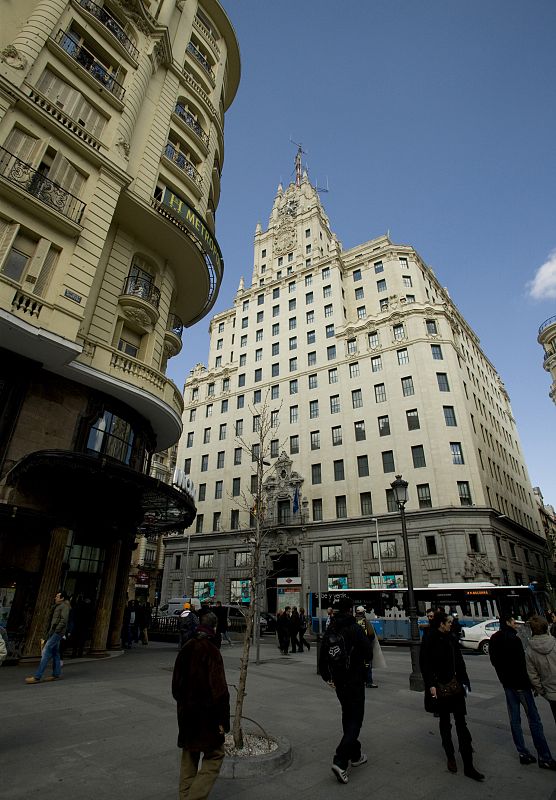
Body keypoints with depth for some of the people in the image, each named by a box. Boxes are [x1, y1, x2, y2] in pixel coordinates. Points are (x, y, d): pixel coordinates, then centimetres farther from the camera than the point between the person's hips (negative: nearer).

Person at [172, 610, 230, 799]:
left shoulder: (186, 649, 1)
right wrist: (222, 720, -12)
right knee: (214, 755, 7)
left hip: (185, 712, 7)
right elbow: (219, 689, -20)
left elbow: (176, 681, 12)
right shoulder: (212, 652, -21)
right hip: (206, 713, -7)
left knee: (189, 755, 22)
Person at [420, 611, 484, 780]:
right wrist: (431, 685, -16)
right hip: (440, 688, -4)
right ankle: (450, 757, 30)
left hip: (455, 685, 4)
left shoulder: (450, 638, 2)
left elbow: (459, 662, 7)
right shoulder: (429, 641, -13)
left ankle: (468, 766, 9)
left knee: (461, 723, 3)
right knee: (444, 722, 13)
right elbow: (425, 664, -12)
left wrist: (463, 681, 3)